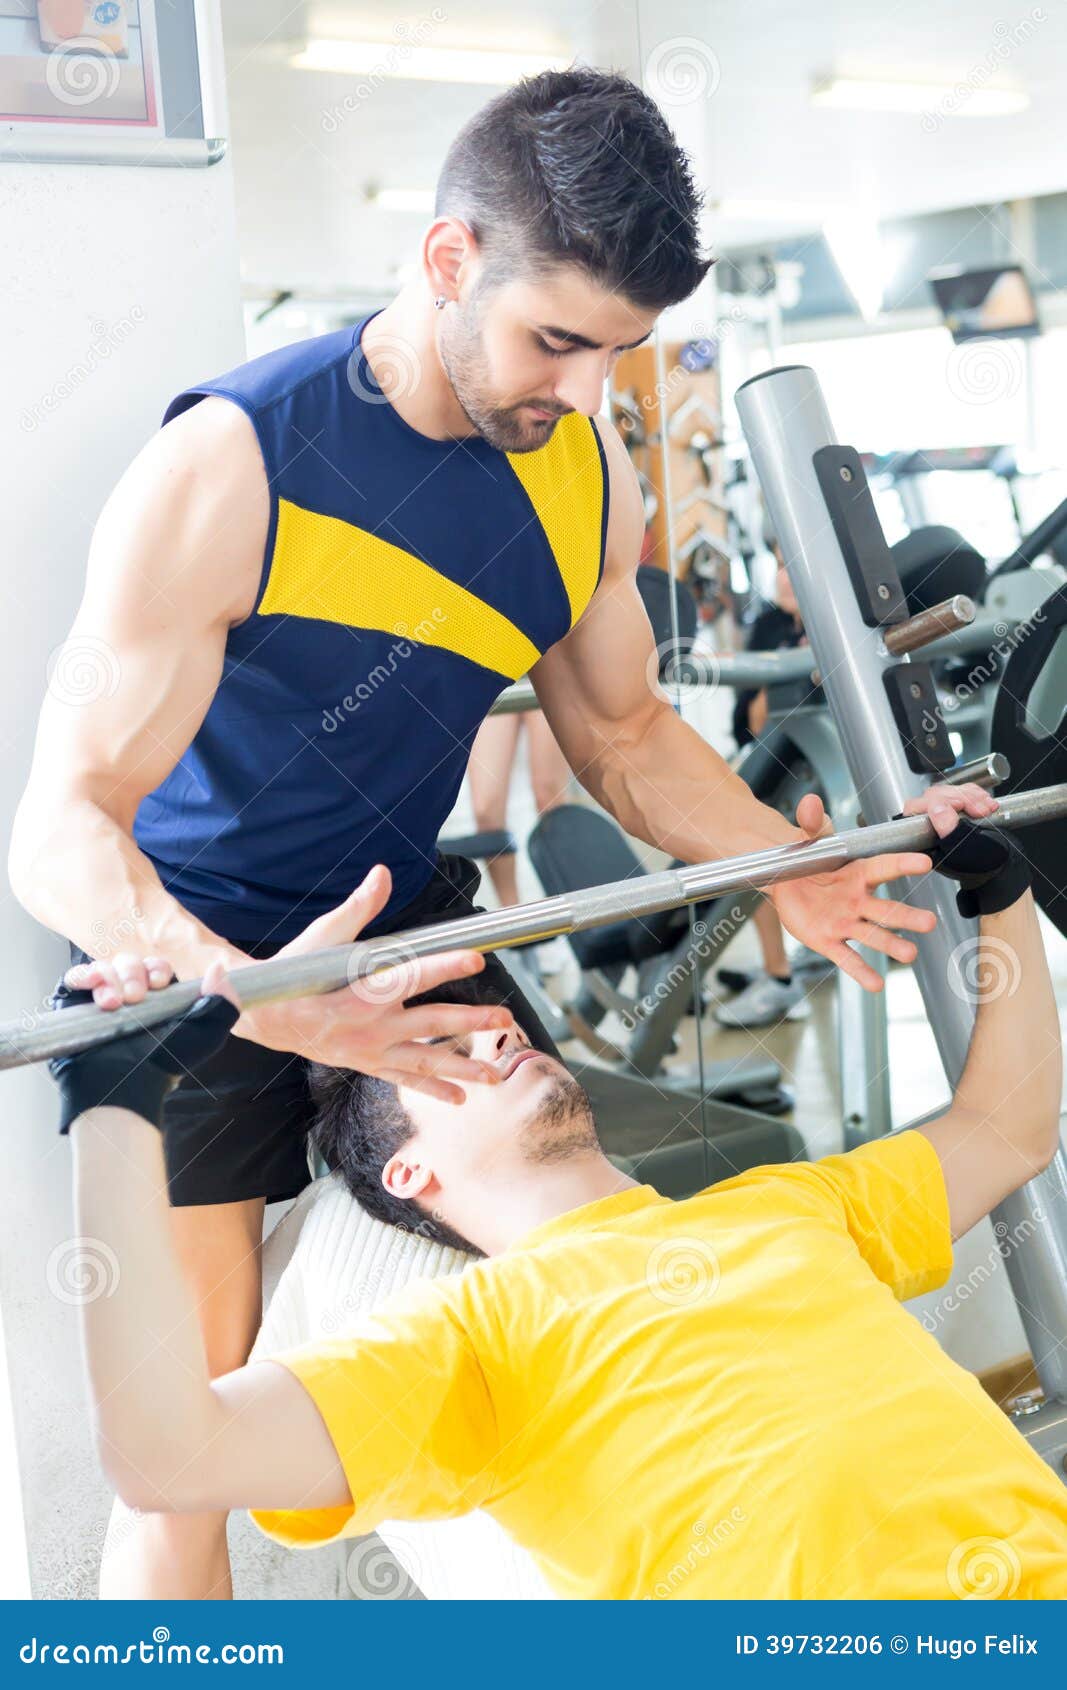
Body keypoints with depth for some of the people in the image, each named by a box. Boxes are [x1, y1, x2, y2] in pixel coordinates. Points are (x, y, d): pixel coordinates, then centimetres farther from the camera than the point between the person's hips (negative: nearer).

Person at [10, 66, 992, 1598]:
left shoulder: (587, 470, -5)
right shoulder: (225, 472, -25)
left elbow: (624, 732, 7)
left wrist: (783, 867, -12)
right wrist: (252, 1000, -47)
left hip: (406, 921, 6)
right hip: (201, 965, -5)